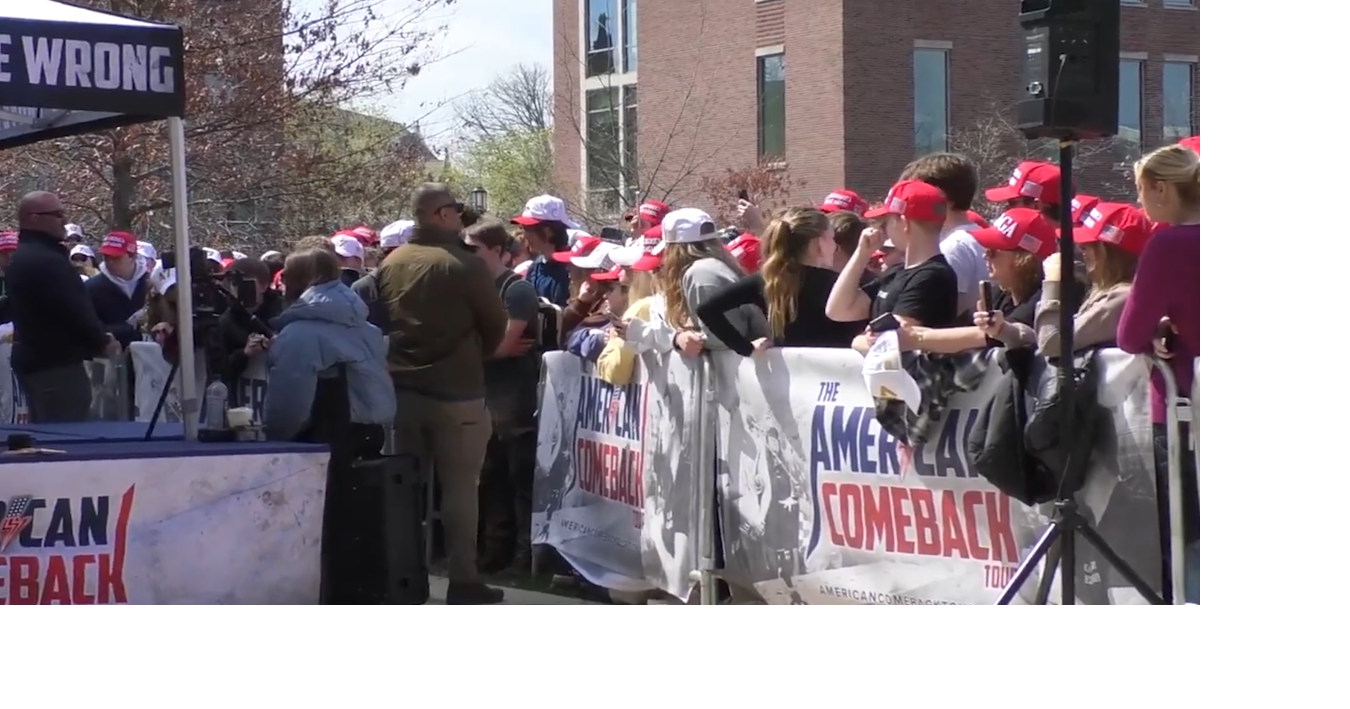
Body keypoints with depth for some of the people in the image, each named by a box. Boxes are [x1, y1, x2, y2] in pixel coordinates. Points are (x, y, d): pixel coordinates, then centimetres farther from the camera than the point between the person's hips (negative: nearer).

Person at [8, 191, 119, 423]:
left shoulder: (23, 257, 17)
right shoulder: (46, 260, -19)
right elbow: (75, 310, -21)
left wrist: (96, 338, 14)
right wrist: (102, 341, -5)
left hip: (35, 360, 11)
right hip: (56, 364, -11)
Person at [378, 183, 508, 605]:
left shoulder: (390, 265, 3)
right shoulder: (464, 265, -14)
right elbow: (496, 326, -5)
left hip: (401, 389, 5)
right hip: (457, 392, -5)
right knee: (460, 489, 1)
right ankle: (463, 580, 2)